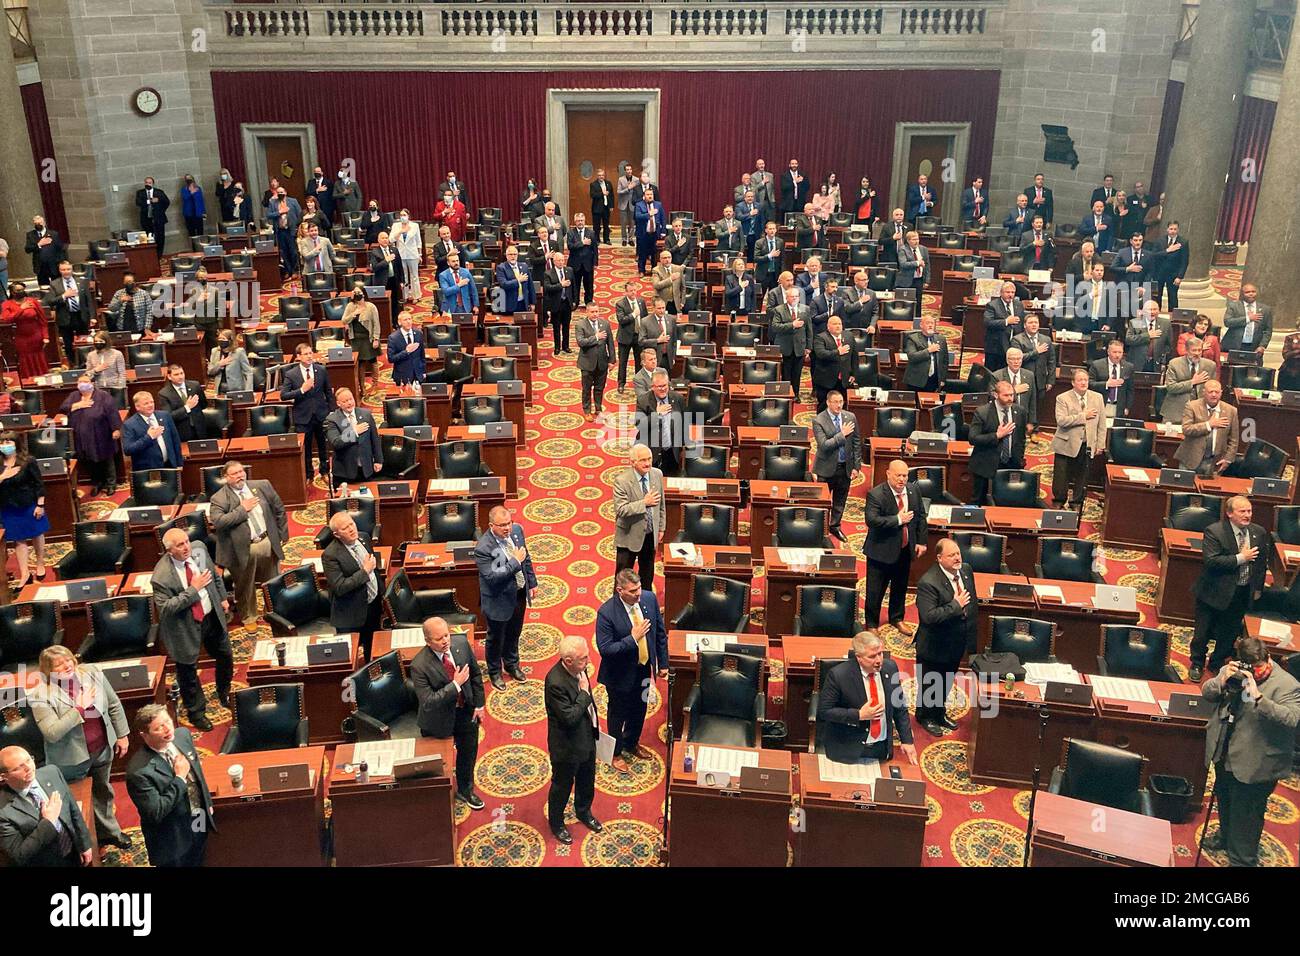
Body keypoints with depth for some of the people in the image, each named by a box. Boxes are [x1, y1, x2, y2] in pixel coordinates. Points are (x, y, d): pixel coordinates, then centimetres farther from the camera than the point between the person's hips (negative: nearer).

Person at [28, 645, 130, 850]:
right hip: (72, 758, -4)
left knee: (102, 792, 25)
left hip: (103, 748, 4)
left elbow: (114, 705, 1)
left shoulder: (92, 672, -9)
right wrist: (80, 708, -28)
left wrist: (122, 735, 3)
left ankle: (109, 832, 46)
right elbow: (52, 733, -29)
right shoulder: (40, 695, -22)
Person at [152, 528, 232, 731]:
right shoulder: (162, 576, -28)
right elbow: (165, 607, -28)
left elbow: (214, 574, 7)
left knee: (225, 657, 23)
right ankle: (196, 712, 37)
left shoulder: (199, 548, -12)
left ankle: (224, 694, 52)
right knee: (188, 672, 13)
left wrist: (222, 597, 13)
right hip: (186, 627, -5)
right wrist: (193, 589, -31)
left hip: (212, 616, 6)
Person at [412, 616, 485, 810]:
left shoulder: (461, 643, -17)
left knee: (469, 751, 25)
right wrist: (455, 684, -35)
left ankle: (465, 790, 52)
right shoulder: (419, 666, -32)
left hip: (466, 711, 5)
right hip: (439, 719, -5)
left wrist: (479, 704, 1)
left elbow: (475, 674, -1)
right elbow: (428, 701, -32)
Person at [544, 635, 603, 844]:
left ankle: (584, 812, 54)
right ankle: (556, 823, 42)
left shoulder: (580, 668, -11)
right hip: (567, 746, -7)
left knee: (587, 780, 28)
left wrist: (595, 723, 16)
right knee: (562, 786, 18)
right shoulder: (556, 682, -36)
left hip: (587, 737, 8)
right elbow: (570, 718, -34)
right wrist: (584, 692, -28)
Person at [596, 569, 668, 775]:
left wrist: (663, 663, 4)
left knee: (639, 710, 26)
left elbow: (660, 633, -1)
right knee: (618, 714, 17)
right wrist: (633, 638, -33)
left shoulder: (649, 598, -13)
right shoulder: (606, 613, -29)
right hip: (621, 674, -5)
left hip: (644, 668, 5)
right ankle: (616, 754, 41)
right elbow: (604, 649, -27)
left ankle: (631, 744, 52)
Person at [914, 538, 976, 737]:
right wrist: (956, 605, -32)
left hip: (957, 643, 7)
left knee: (946, 683, 28)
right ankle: (925, 717, 40)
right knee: (929, 684, 16)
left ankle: (939, 713, 50)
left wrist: (971, 636, 9)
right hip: (934, 646, -7)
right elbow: (929, 616, -36)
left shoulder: (966, 571, -6)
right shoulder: (928, 583, -30)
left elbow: (973, 602, 8)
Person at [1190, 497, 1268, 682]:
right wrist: (1240, 558, -26)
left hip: (1243, 594, 5)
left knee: (1230, 633, 17)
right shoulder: (1214, 531, -18)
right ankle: (1197, 664, 30)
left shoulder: (1260, 533, -1)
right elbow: (1210, 561, -26)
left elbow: (1262, 562, 11)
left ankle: (1217, 663, 37)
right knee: (1203, 631, 10)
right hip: (1215, 592, -5)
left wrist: (1257, 588, 11)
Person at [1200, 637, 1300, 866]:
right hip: (1225, 754, 7)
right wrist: (1222, 681, -20)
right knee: (1224, 799, 29)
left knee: (1246, 815, 4)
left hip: (1255, 765, -7)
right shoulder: (1233, 670, -4)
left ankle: (1241, 860, 21)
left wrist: (1258, 697, -41)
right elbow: (1206, 693, 0)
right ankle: (1226, 834, 54)